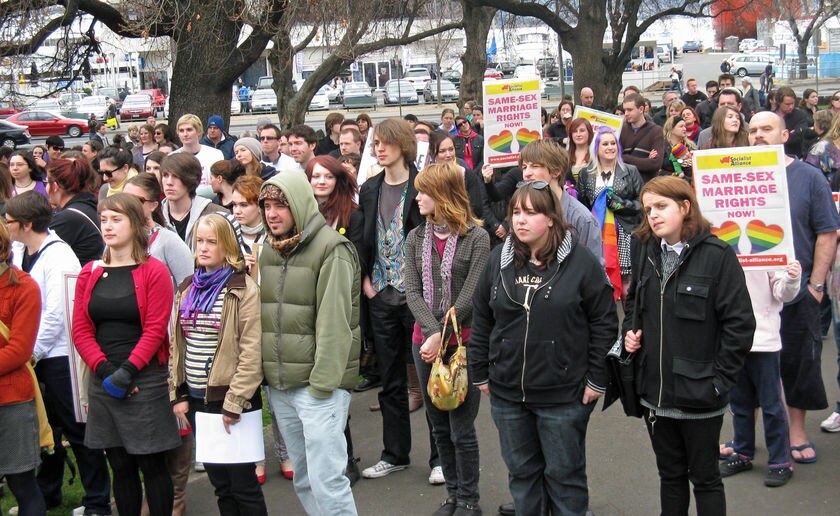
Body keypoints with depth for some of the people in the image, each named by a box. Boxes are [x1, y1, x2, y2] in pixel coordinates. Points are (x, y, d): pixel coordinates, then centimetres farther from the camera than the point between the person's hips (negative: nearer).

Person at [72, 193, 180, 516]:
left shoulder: (154, 272, -5)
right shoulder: (90, 274, 9)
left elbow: (155, 330, -10)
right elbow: (80, 330, 4)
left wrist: (128, 371, -17)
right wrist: (104, 368, -10)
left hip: (145, 380, -4)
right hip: (103, 382, 4)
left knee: (151, 464, 2)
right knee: (120, 466, 11)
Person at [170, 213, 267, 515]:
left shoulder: (243, 289, -9)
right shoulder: (188, 289, 10)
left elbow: (251, 352, -14)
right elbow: (177, 346, 13)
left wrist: (234, 402, -16)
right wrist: (178, 395, 6)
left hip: (231, 400, -6)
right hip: (197, 400, 6)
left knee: (242, 484, 0)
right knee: (219, 481, 13)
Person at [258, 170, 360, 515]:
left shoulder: (331, 249, -10)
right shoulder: (268, 251, 12)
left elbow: (334, 323, -15)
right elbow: (264, 315, 15)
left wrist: (322, 383, -18)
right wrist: (266, 370, 7)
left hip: (319, 383, -7)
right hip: (279, 384, 7)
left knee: (326, 479, -9)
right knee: (302, 477, 14)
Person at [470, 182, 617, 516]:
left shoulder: (580, 262, -9)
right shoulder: (498, 260, 3)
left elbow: (604, 322, -6)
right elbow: (481, 321, 9)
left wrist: (597, 378, -7)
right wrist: (479, 372, 8)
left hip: (564, 394, -4)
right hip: (506, 391, 4)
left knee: (564, 474, 8)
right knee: (521, 471, 16)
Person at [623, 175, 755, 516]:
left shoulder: (717, 255, -14)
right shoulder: (644, 252, 5)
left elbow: (740, 324, -14)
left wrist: (720, 379, -14)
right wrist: (630, 331, 1)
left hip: (699, 394, -5)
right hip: (655, 390, 5)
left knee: (704, 478, 10)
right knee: (670, 474, 18)